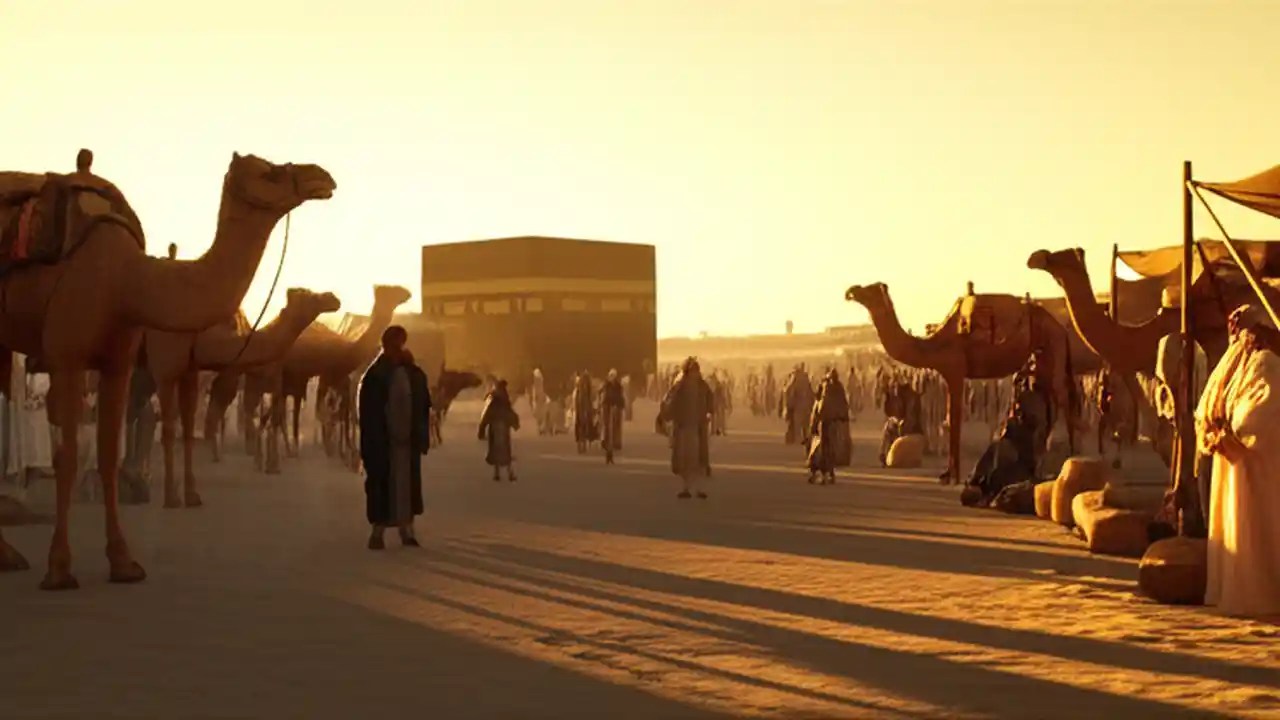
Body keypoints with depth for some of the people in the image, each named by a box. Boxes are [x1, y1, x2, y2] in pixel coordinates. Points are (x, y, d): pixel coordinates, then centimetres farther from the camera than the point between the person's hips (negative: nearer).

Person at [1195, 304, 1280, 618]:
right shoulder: (1234, 362, 15)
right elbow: (1207, 407, 14)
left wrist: (1233, 433, -17)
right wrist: (1214, 432, -4)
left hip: (1255, 460, -8)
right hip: (1231, 457, 8)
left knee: (1251, 527, -6)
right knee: (1229, 525, 10)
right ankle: (1233, 589, 16)